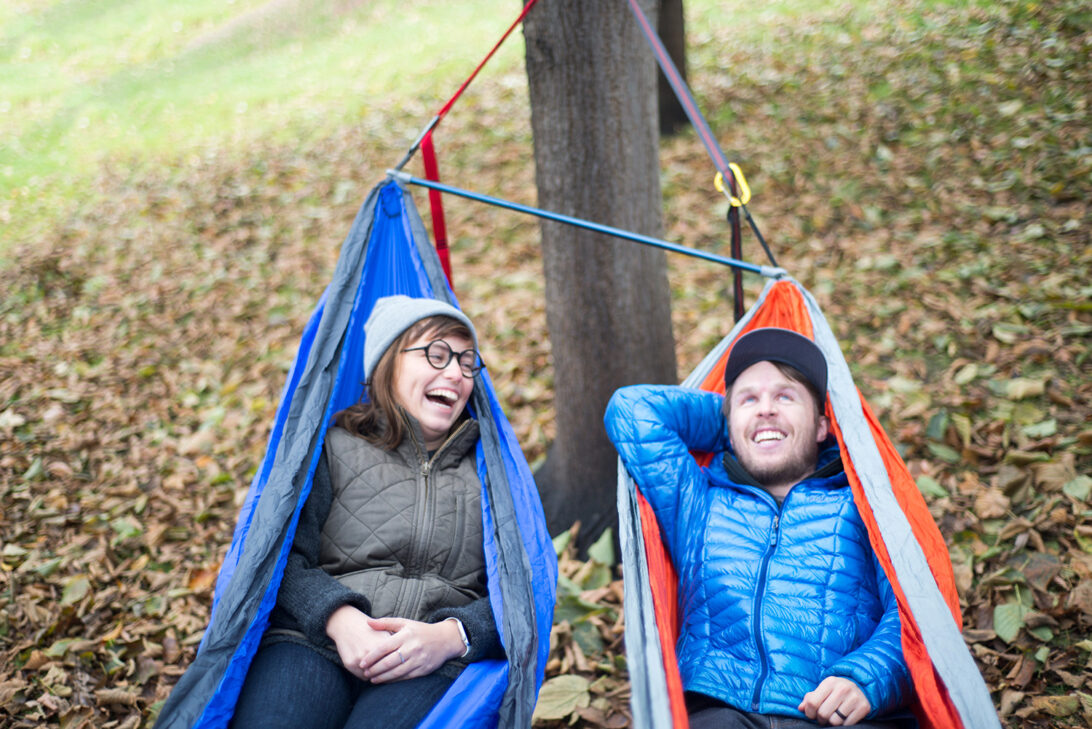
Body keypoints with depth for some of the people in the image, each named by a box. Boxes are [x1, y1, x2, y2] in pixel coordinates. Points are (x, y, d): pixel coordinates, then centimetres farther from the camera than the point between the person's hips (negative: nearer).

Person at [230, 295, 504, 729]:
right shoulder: (334, 447, 17)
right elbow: (284, 555, 6)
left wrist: (452, 636, -9)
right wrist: (337, 617, -13)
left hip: (434, 665, 0)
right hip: (314, 640, 1)